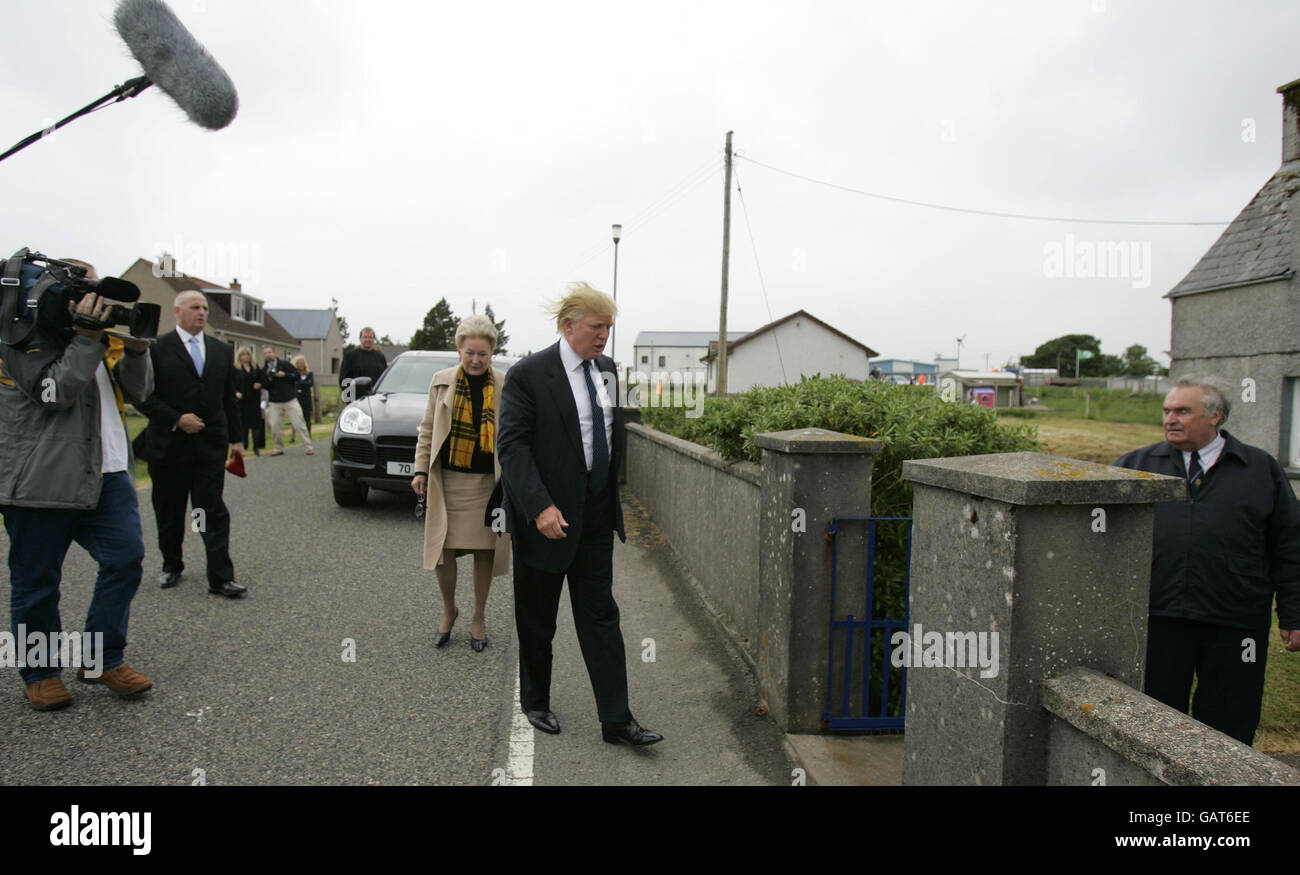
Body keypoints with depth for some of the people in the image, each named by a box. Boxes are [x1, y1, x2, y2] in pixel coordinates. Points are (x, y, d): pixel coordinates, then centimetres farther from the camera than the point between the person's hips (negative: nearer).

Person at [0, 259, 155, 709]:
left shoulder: (101, 336, 15)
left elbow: (138, 390, 11)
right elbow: (56, 392, -18)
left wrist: (135, 349, -6)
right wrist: (87, 336, -20)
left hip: (105, 471, 6)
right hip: (42, 477, -6)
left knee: (126, 558, -1)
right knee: (37, 579, 5)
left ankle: (103, 659, 13)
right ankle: (41, 674, 21)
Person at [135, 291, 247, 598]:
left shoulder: (222, 351, 11)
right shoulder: (156, 348, -2)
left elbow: (229, 398, 15)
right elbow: (142, 396, -5)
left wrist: (236, 437, 12)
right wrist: (176, 419, -14)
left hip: (211, 445, 2)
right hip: (169, 444, -2)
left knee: (213, 512, -3)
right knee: (169, 512, 12)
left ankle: (221, 578, -4)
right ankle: (171, 565, 31)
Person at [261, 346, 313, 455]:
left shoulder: (285, 364, 4)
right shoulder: (264, 370, 9)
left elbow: (297, 375, 0)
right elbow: (264, 385, 4)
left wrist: (285, 375, -12)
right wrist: (268, 377, -13)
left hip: (290, 400, -2)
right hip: (274, 402, 2)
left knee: (298, 424, -5)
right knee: (274, 426, -3)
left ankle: (309, 447, -3)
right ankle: (279, 448, 14)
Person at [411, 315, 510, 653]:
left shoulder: (505, 386, -1)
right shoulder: (442, 381, 3)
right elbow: (428, 429, 10)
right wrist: (421, 470, 4)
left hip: (488, 482, -1)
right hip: (448, 479, 1)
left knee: (484, 550, 7)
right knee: (444, 549, 2)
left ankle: (478, 619, 26)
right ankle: (448, 611, 27)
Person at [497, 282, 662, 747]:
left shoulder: (606, 368, 7)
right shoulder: (528, 374, -14)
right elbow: (512, 445, -18)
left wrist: (611, 498, 13)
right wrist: (540, 506, -26)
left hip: (596, 514, 5)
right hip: (546, 515, -5)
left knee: (600, 615, 7)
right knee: (537, 618, 12)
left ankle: (616, 720, 12)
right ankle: (535, 702, 34)